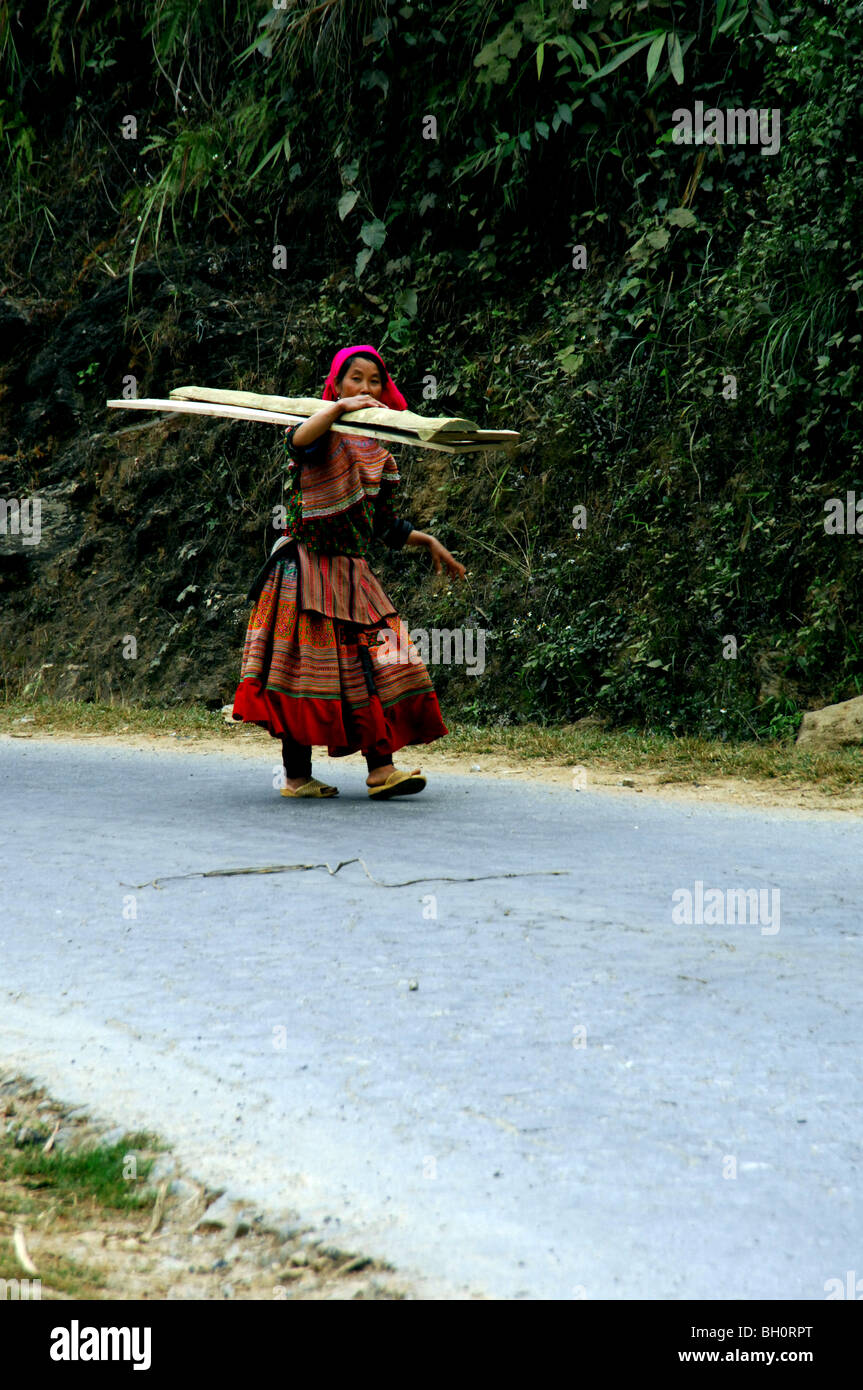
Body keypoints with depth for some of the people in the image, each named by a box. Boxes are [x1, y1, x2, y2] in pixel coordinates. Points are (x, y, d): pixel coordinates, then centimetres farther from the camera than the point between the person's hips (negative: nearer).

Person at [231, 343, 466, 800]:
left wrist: (428, 541, 24)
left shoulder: (374, 450, 17)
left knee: (378, 665, -4)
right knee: (305, 669, -5)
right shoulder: (327, 435, -5)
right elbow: (299, 442, -31)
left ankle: (381, 769, -7)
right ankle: (296, 776, 1)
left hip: (351, 572, 7)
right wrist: (339, 408, -41)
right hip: (309, 568, -7)